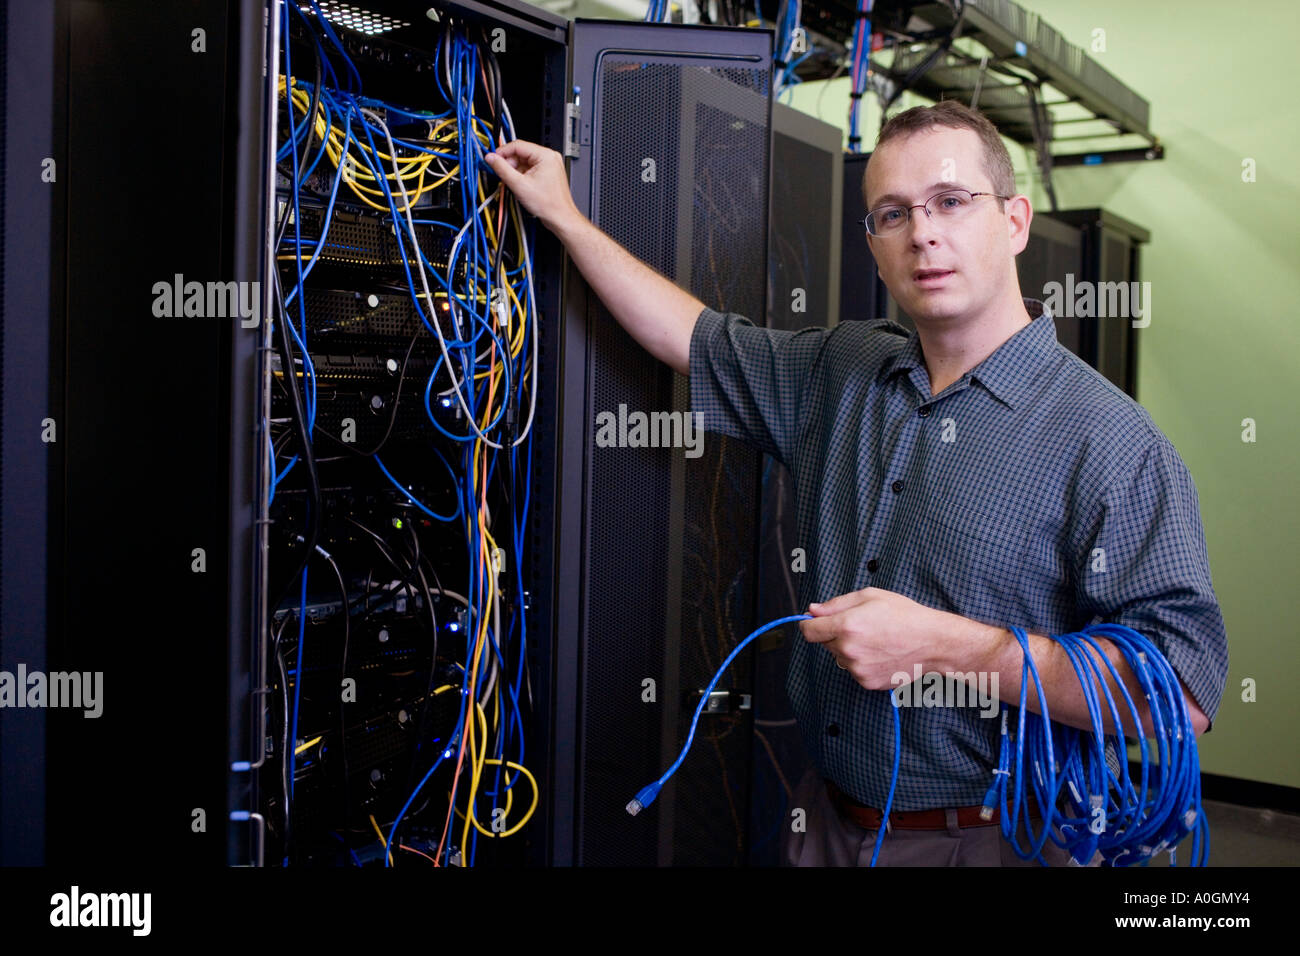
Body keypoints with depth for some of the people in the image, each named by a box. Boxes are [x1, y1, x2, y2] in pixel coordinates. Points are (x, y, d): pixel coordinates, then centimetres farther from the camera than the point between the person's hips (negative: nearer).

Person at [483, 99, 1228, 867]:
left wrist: (941, 645, -26)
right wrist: (565, 217, 15)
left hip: (990, 842, -5)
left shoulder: (1110, 442, -18)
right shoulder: (841, 372, 3)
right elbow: (696, 341, 15)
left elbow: (1185, 692, -24)